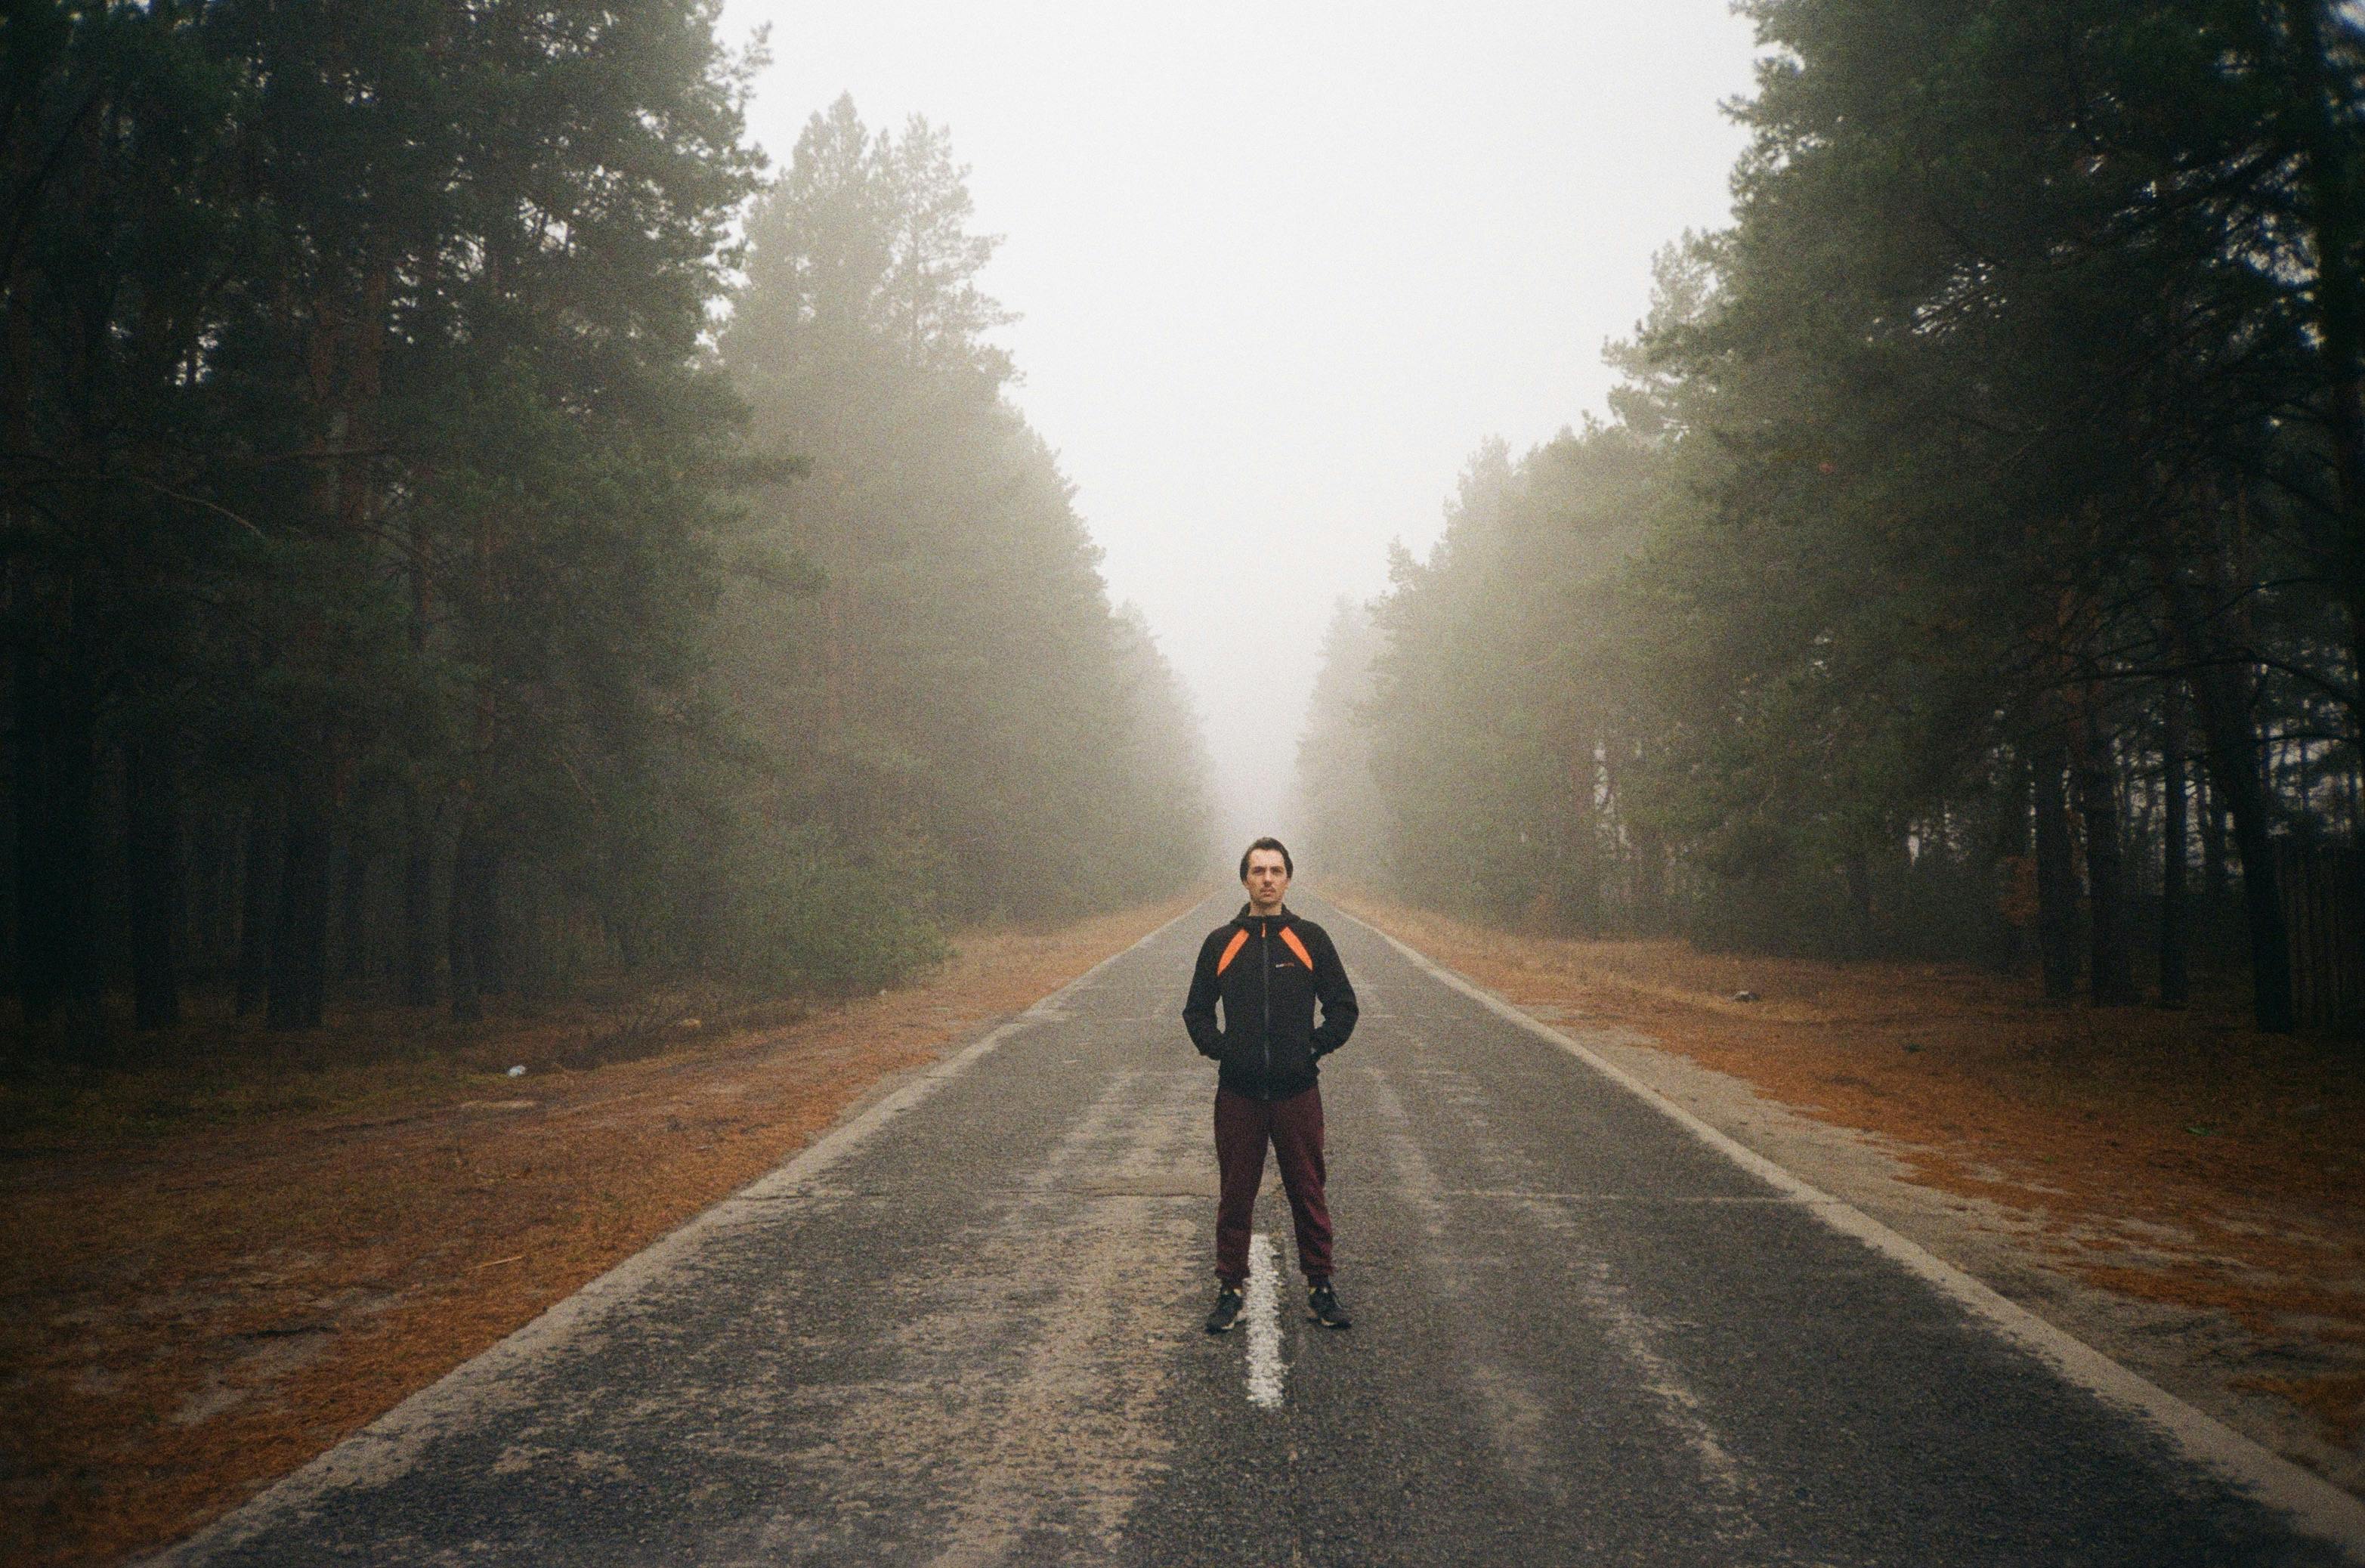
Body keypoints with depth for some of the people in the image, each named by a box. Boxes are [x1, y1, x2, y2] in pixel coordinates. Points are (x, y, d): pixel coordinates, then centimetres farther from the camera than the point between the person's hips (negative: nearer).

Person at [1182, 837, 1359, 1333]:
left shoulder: (1310, 939, 3)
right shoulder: (1221, 943, 5)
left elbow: (1344, 1005, 9)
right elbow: (1196, 1010, 14)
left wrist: (1316, 1046, -1)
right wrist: (1219, 1048, 1)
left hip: (1298, 1093, 0)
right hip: (1238, 1094, 1)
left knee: (1309, 1194, 7)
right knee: (1235, 1196, 7)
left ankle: (1319, 1287, 19)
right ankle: (1230, 1289, 18)